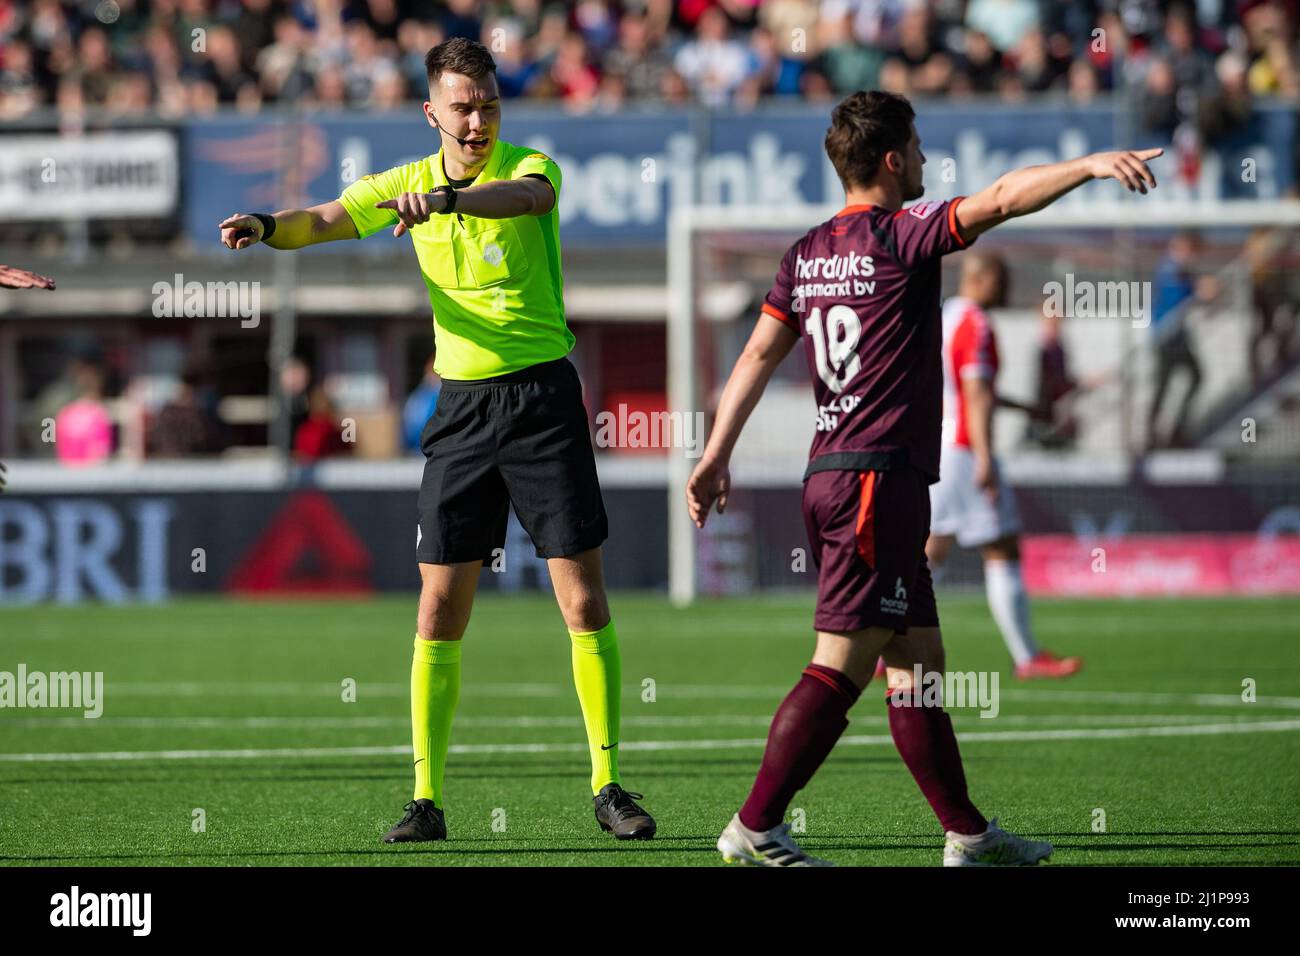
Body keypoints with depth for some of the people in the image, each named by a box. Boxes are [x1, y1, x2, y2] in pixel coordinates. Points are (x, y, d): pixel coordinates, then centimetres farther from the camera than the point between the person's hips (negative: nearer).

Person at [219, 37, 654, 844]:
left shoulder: (530, 165, -7)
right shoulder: (406, 184, 6)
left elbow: (525, 195, -31)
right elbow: (320, 221, -1)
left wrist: (447, 197, -50)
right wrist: (265, 225, -24)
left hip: (544, 397, -3)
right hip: (462, 405, 3)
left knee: (584, 600, -5)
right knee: (440, 610, -1)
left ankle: (607, 787, 4)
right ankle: (427, 800, 2)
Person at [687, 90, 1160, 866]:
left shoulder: (807, 253, 13)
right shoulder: (901, 235, -9)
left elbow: (760, 353, 11)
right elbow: (1000, 200, -20)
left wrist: (717, 457, 11)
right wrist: (1090, 165, -22)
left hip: (830, 475, 9)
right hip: (881, 476, -9)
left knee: (920, 666, 11)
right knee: (842, 666, -9)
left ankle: (968, 833, 15)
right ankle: (756, 829, -11)